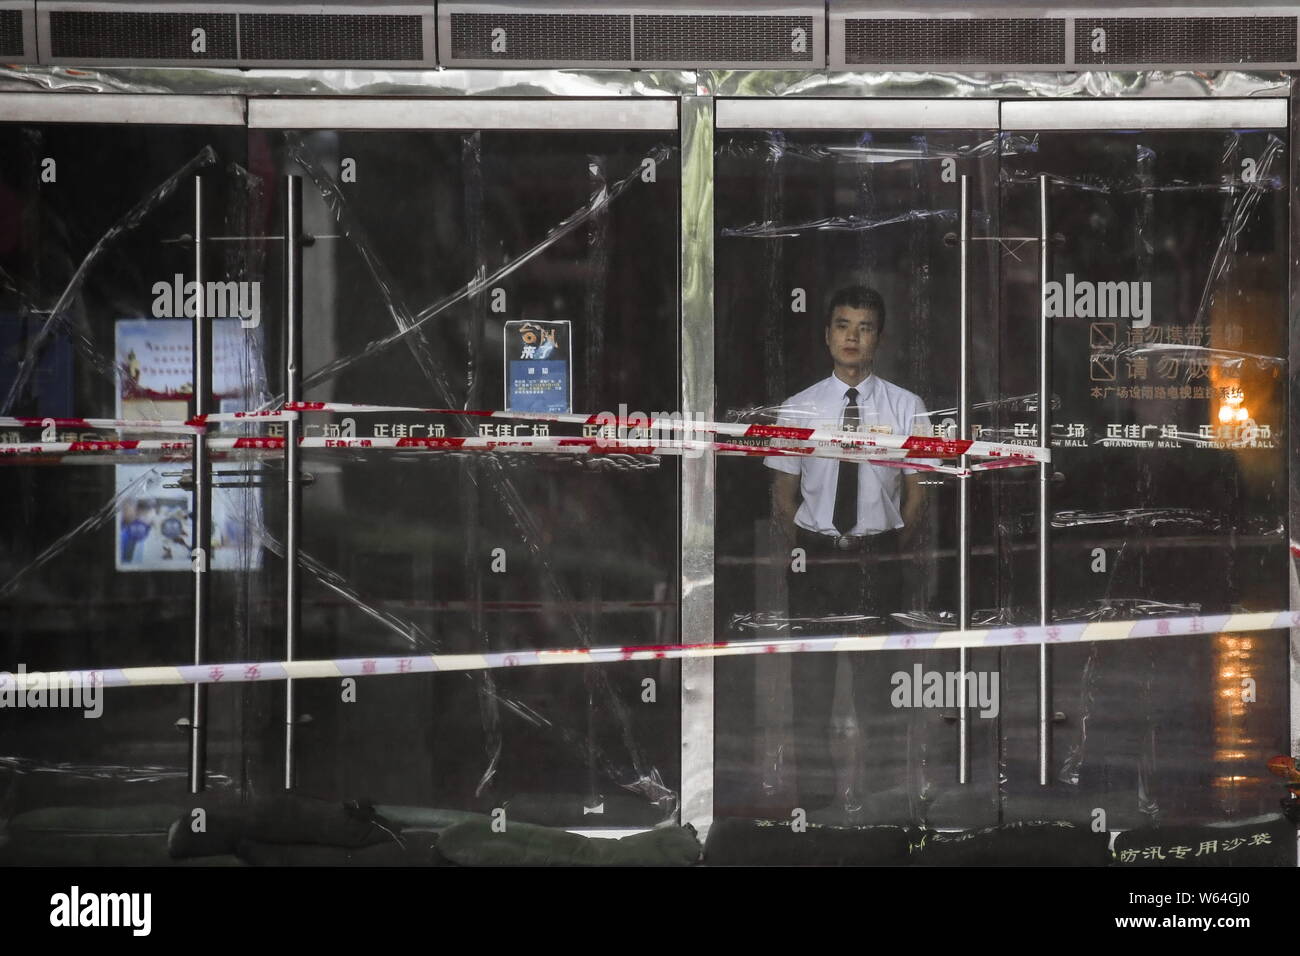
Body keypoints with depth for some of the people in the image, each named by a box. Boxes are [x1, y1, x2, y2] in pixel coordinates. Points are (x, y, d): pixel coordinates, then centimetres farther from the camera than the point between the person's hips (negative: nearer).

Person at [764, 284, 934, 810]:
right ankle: (813, 794, 14)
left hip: (879, 555, -1)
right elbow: (783, 494, 7)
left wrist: (894, 555, 1)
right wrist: (797, 557, 3)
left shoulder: (907, 408, 1)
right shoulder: (798, 409, 3)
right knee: (811, 676, 5)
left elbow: (916, 494, 4)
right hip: (815, 554, 1)